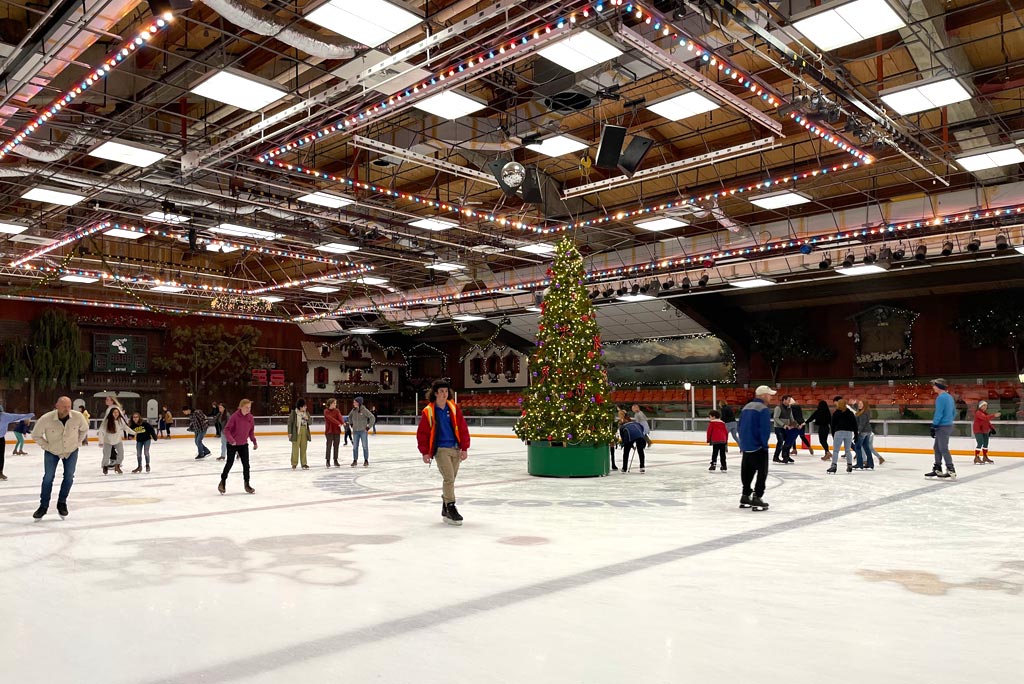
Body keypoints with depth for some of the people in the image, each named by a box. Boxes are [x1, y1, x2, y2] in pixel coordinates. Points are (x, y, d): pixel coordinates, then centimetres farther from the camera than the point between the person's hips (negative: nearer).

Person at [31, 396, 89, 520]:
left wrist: (77, 442, -2)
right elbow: (36, 435, -9)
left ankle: (62, 503, 22)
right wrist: (46, 446, -11)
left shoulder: (78, 417, -23)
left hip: (71, 451, 1)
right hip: (52, 452, -1)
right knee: (48, 477, 4)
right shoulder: (46, 419, -27)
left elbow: (84, 429, 0)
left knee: (69, 477, 3)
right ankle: (43, 506, 19)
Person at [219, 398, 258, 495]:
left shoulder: (250, 417, -4)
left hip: (244, 444, 4)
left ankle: (247, 484, 15)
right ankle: (223, 482, 24)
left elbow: (251, 431, 8)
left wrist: (254, 442, 4)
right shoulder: (235, 416, -20)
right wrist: (231, 439, -31)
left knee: (246, 464, 3)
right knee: (229, 463, 4)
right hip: (232, 444, -4)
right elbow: (226, 429, -18)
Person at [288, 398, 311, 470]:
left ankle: (304, 464, 16)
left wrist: (307, 419, -6)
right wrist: (289, 432, -9)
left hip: (304, 432, 5)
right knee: (295, 448, -2)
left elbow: (309, 422, 16)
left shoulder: (306, 413, 10)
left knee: (303, 448, 9)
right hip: (296, 432, -5)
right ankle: (294, 464, 8)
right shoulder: (293, 413, -6)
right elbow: (290, 422, -5)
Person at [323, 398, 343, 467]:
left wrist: (342, 422, -32)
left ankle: (335, 461, 14)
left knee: (336, 446, 6)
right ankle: (328, 461, 5)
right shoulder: (326, 411, -3)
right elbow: (330, 418, -18)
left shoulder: (336, 411, 7)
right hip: (329, 430, -3)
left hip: (337, 430, 4)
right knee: (329, 445, -4)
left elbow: (340, 417, -11)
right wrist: (338, 423, -27)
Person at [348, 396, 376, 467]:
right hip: (355, 431, 4)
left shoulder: (364, 410, -13)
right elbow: (349, 417, 22)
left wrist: (369, 426, -9)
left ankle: (366, 461, 14)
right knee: (355, 446, 7)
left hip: (363, 431, -4)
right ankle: (355, 460, 17)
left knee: (365, 446, 4)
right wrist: (351, 423, 14)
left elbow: (372, 418, -10)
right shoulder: (353, 410, 1)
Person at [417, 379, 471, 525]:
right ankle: (450, 508, -6)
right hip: (440, 449, -4)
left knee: (450, 479, 11)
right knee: (449, 478, -13)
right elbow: (422, 433, -2)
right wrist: (425, 452, -5)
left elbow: (463, 428, 4)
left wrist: (464, 448, 0)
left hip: (455, 449, 4)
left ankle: (445, 510, 25)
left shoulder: (454, 408, 3)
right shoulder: (428, 411, -6)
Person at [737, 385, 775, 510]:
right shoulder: (764, 409, -14)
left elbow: (740, 426, 16)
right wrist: (764, 444, -8)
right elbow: (765, 429, -21)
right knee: (762, 472, 0)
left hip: (745, 446, 8)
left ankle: (745, 497, 23)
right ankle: (757, 498, -3)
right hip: (758, 447, -8)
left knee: (747, 471, 16)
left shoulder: (746, 407, 12)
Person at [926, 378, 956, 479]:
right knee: (937, 447, 14)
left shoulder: (941, 398, -16)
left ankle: (951, 471, -7)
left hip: (943, 427, -10)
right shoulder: (949, 397, 14)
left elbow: (939, 413, -20)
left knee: (943, 449, -7)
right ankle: (937, 470, 18)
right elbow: (954, 412, 21)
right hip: (948, 425, 10)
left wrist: (934, 426, -16)